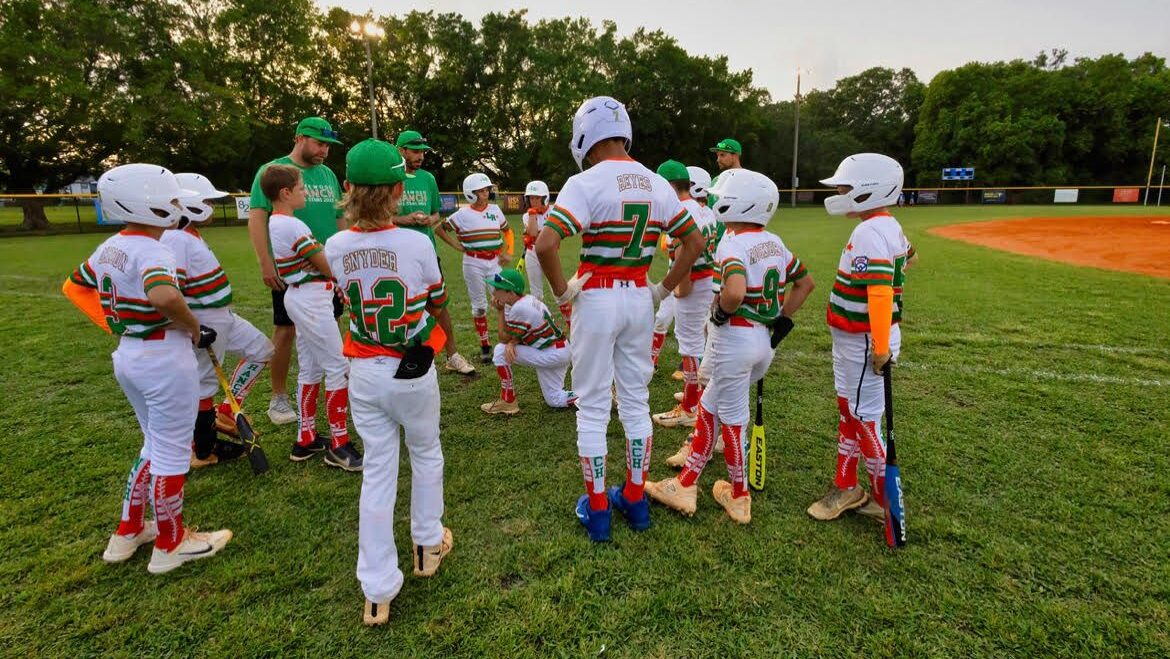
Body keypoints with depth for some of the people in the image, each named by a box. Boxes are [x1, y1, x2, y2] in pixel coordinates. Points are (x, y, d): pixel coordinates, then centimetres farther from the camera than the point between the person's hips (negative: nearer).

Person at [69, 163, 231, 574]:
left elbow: (75, 287, 21)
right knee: (172, 451, 8)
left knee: (155, 445, 25)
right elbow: (164, 296, -41)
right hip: (164, 360, -9)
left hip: (128, 357, 9)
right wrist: (195, 330, -23)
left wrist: (120, 322, 20)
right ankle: (170, 544, 24)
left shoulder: (108, 249, 6)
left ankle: (129, 532, 36)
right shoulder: (151, 251, -21)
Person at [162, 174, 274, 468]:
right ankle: (204, 451, 19)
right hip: (203, 321, -10)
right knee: (205, 382, 2)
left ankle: (227, 411, 20)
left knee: (261, 349, 16)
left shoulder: (191, 234, 10)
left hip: (223, 316, 10)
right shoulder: (175, 239, -20)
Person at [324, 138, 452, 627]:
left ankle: (377, 592, 17)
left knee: (377, 470, 11)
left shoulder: (336, 246, -5)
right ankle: (428, 545, 39)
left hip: (364, 374, 3)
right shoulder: (416, 243, -15)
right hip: (413, 372, -2)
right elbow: (436, 303, -1)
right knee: (426, 454, 21)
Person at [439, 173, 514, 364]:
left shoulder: (495, 210, 4)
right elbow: (440, 228, 4)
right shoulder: (463, 214, -5)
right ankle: (484, 345, 18)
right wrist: (455, 244, -2)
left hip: (494, 261, 3)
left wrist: (509, 252, 8)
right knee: (479, 304, 7)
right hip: (473, 263, -2)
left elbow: (507, 230, 18)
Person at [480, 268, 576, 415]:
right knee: (555, 400, 20)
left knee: (499, 351, -10)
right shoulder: (529, 299, 3)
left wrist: (501, 310, -7)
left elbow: (504, 338, -10)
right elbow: (520, 333, 7)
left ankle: (508, 401, 1)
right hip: (561, 350, 10)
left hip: (552, 355, -10)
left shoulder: (519, 308, -24)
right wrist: (512, 342, -14)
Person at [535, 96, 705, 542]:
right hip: (639, 298, 5)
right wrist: (663, 289, 11)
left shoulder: (586, 183, -13)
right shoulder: (657, 185, 5)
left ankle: (597, 510, 20)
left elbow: (545, 244, -26)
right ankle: (635, 499, 29)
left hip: (596, 299, -5)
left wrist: (562, 291, -11)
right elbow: (695, 243, 10)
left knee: (593, 407, 7)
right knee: (636, 401, 16)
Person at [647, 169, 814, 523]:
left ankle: (739, 496, 26)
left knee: (732, 418, 8)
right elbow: (806, 283, 18)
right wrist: (781, 320, 16)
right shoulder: (774, 243, 8)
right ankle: (686, 484, 27)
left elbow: (735, 293, -35)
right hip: (766, 341, 8)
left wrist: (721, 311, -15)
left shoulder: (733, 245, -17)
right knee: (710, 404, 19)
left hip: (736, 338, -8)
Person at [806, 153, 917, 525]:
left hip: (863, 340, -10)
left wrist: (881, 347, -26)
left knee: (864, 416, 1)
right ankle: (846, 487, 31)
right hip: (852, 339, 10)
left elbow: (880, 292, -26)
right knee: (848, 409, 17)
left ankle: (885, 499, 18)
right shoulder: (890, 228, 10)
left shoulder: (869, 233, -20)